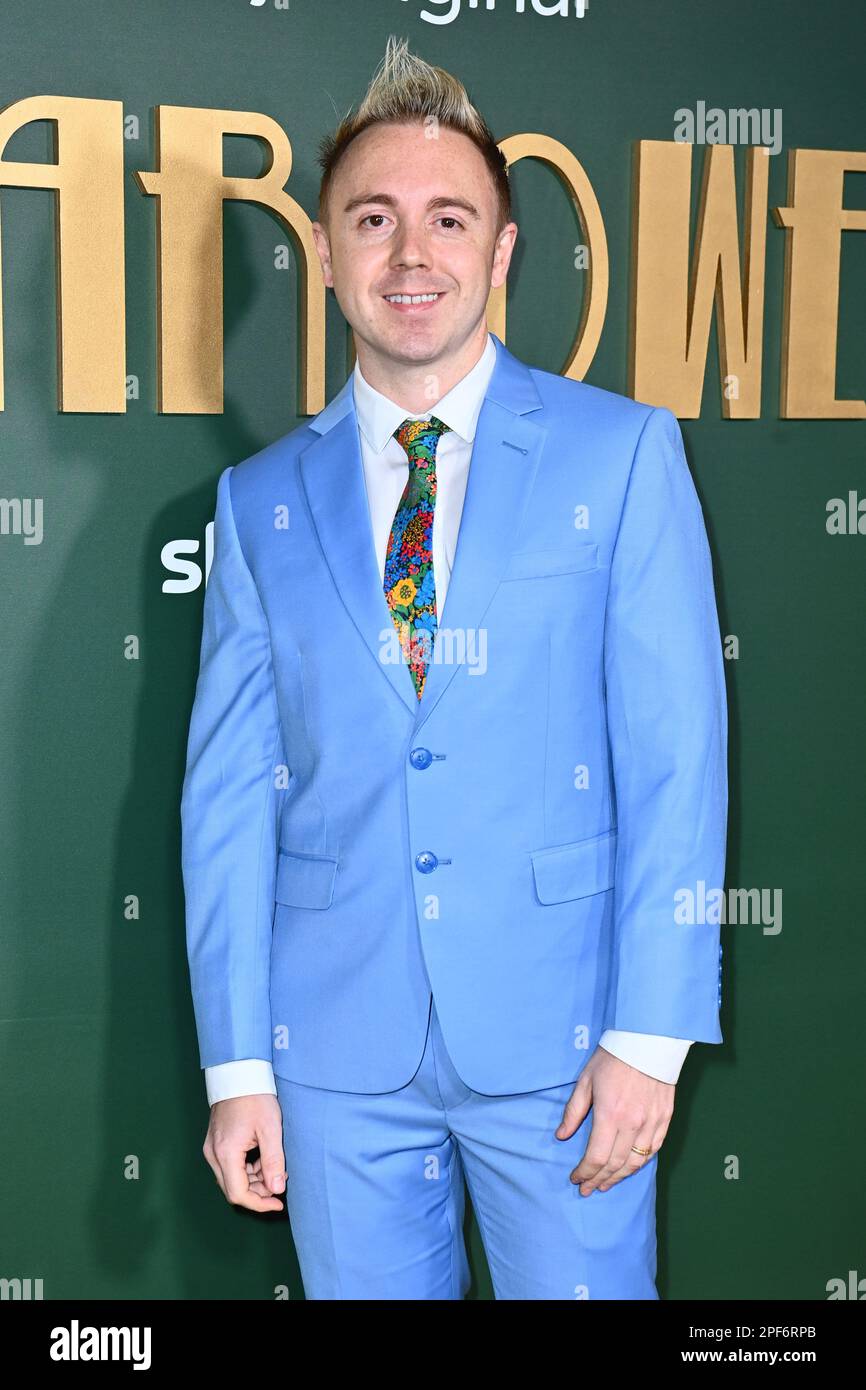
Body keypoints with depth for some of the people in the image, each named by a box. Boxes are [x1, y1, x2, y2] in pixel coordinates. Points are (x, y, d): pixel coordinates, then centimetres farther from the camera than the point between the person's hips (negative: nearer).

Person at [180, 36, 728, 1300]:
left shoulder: (621, 452, -1)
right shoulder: (261, 501, 5)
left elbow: (674, 756, -5)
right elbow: (230, 791, 4)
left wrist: (650, 1034, -10)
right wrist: (238, 1065, 1)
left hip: (556, 1033, -2)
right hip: (339, 1045, 2)